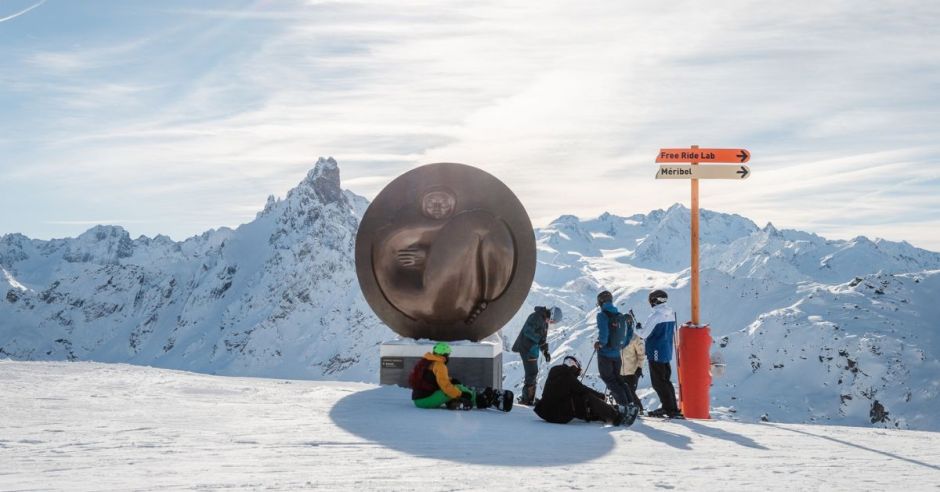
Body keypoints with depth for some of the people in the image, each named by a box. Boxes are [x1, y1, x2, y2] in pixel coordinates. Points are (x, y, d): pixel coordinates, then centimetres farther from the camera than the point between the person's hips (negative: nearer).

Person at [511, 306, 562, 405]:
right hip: (527, 348, -10)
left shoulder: (545, 321, 14)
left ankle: (527, 397, 24)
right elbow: (527, 331, -25)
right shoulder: (536, 317, -17)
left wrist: (545, 351, 13)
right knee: (532, 373, -10)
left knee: (533, 373, 15)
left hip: (532, 349, 10)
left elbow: (543, 336, 21)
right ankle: (527, 399, -4)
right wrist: (539, 339, -26)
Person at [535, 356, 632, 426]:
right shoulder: (568, 378, -10)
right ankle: (617, 418, -5)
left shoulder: (553, 374, 14)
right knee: (588, 399, -4)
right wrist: (601, 395, 12)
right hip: (559, 415, -8)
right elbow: (584, 390, -4)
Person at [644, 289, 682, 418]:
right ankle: (670, 407, 20)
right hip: (667, 352, 9)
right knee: (665, 380, 17)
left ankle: (671, 409, -6)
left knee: (658, 382, -3)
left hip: (656, 353, -8)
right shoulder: (671, 313, 8)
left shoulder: (656, 315, -18)